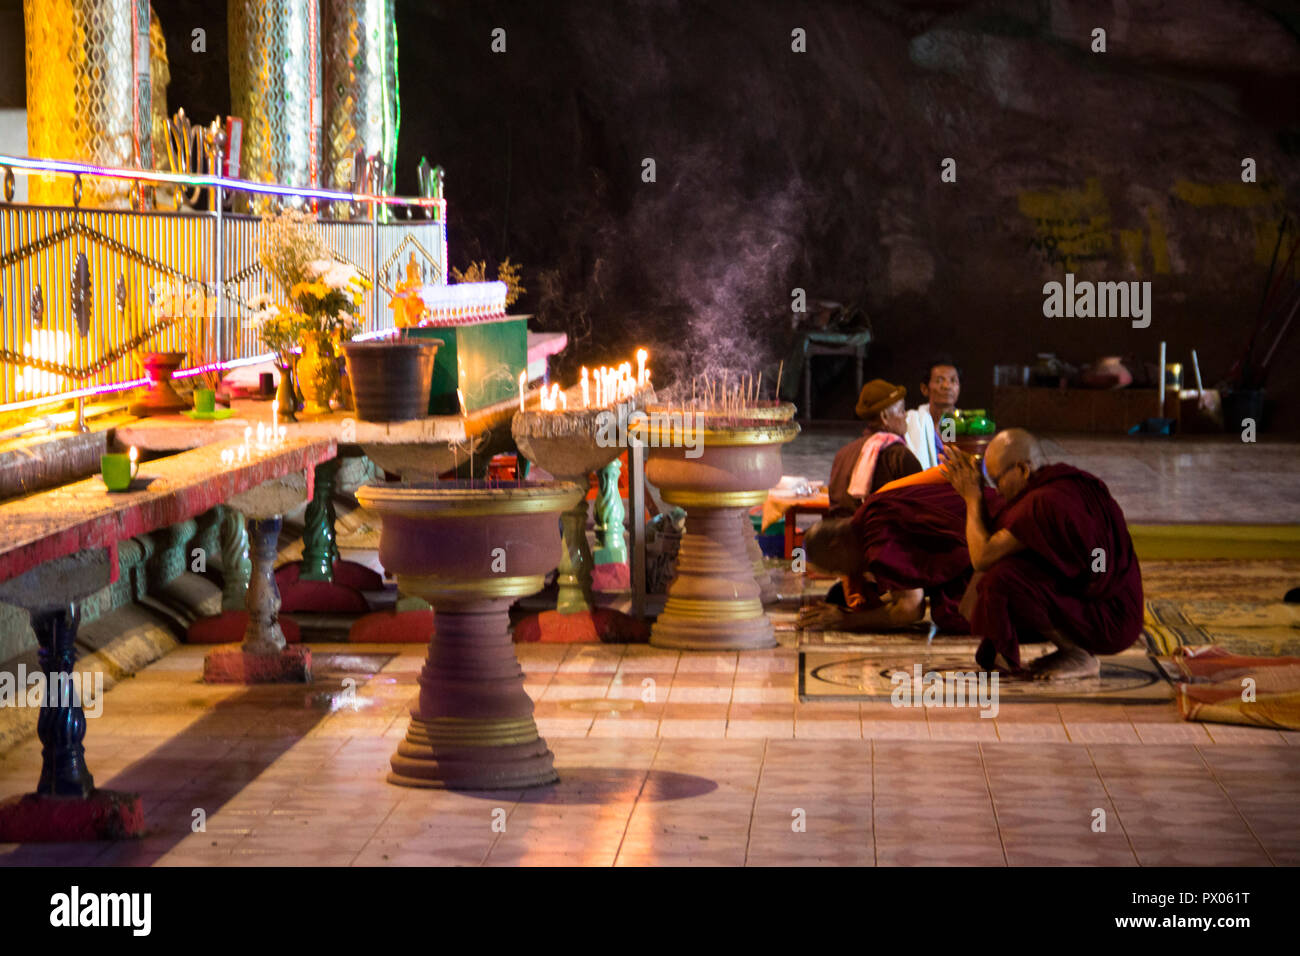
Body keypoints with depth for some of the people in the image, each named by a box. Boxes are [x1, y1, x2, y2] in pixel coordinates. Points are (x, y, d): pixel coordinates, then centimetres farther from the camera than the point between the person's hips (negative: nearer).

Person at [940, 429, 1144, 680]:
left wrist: (973, 498, -5)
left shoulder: (1044, 502, -22)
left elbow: (982, 557, -17)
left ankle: (1079, 656, -7)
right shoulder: (1074, 485, 9)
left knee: (1001, 579, -24)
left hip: (1109, 625, -10)